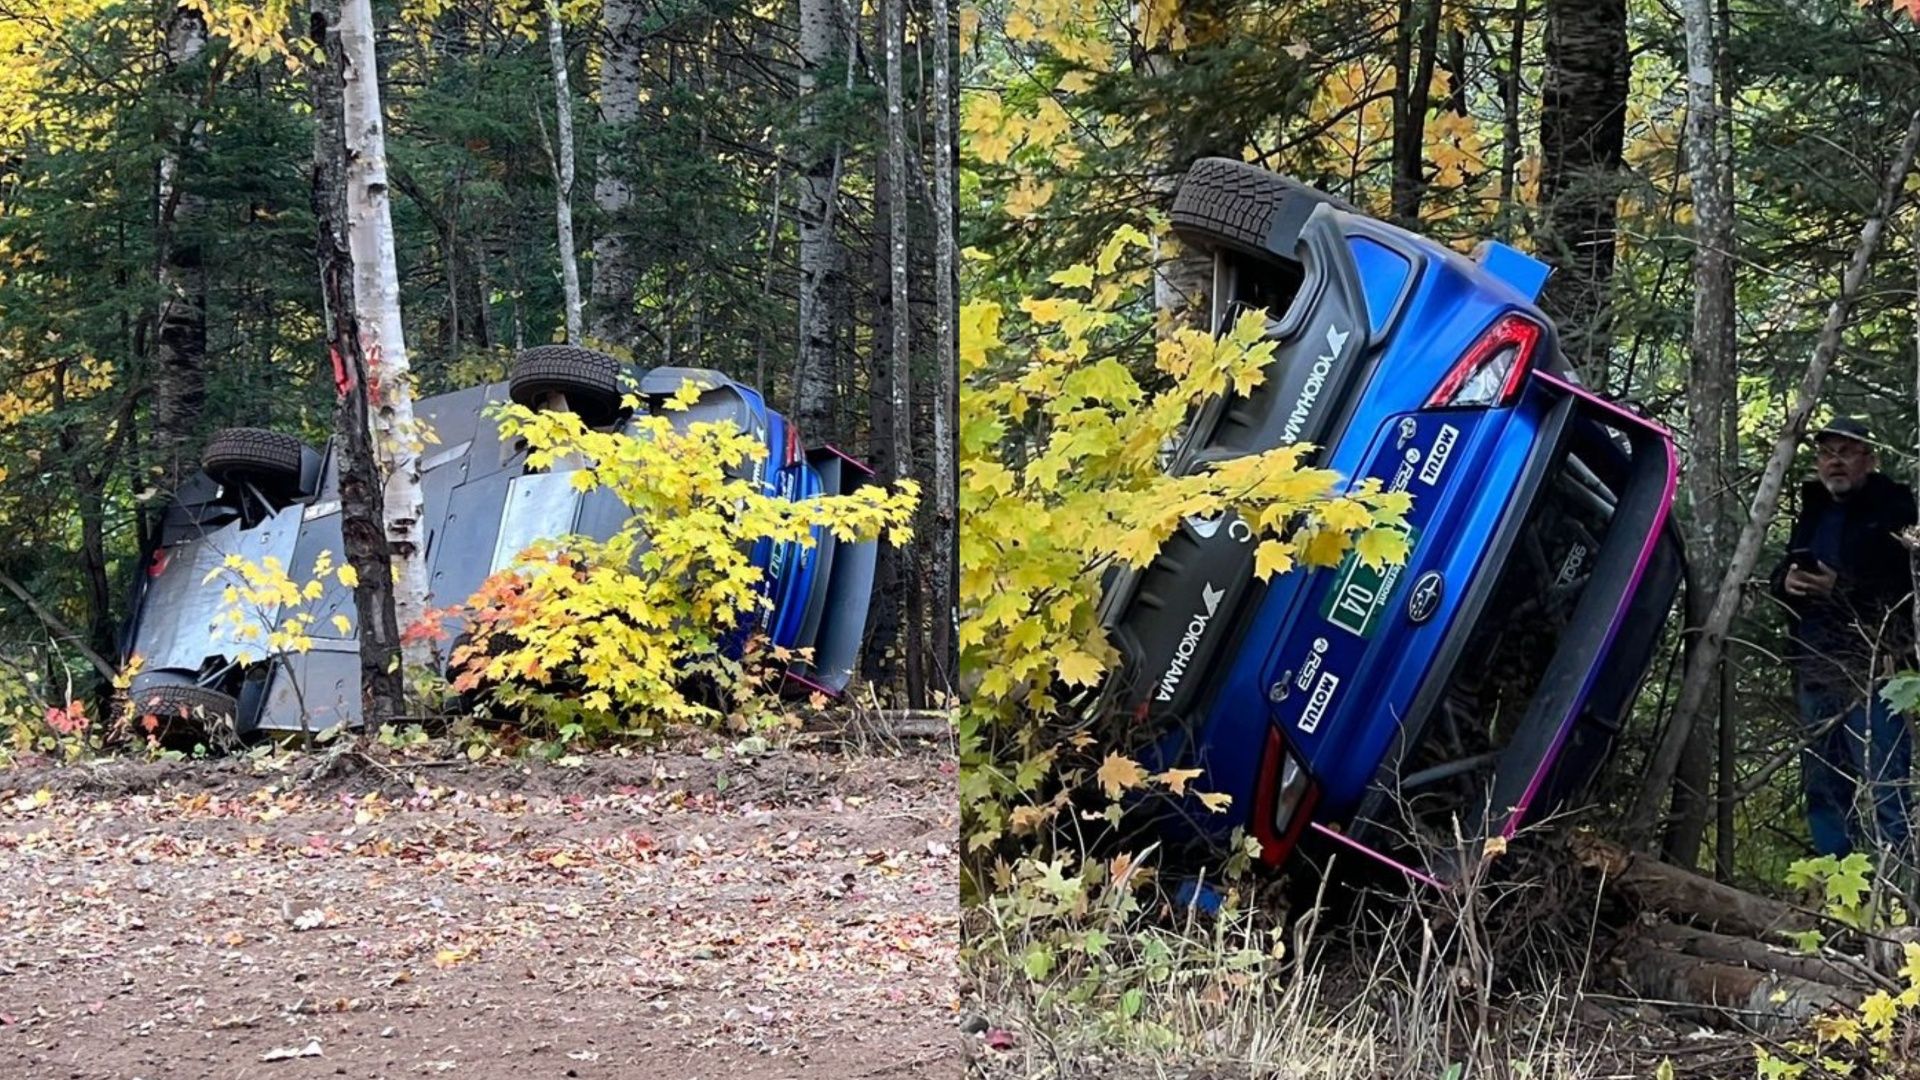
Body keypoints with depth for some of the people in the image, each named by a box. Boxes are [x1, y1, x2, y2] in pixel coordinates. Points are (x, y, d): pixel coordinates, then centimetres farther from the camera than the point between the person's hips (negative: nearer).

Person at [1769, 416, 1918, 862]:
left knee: (1884, 787, -13)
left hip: (1871, 667, -8)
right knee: (1824, 785, 9)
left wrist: (1842, 587, -21)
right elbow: (1780, 576, 26)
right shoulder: (1812, 512, 21)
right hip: (1816, 668, 8)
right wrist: (1787, 581, 2)